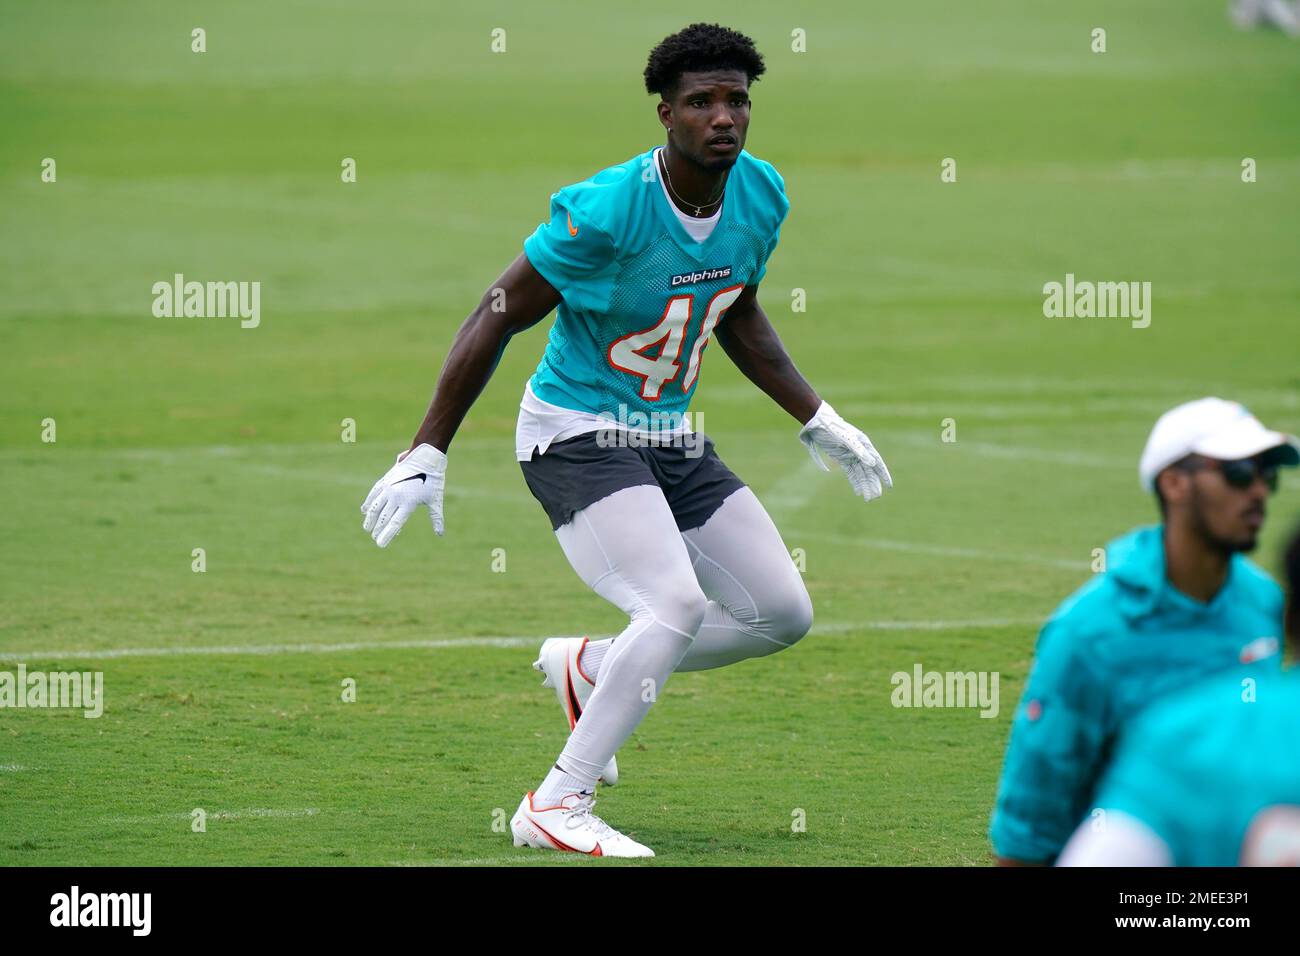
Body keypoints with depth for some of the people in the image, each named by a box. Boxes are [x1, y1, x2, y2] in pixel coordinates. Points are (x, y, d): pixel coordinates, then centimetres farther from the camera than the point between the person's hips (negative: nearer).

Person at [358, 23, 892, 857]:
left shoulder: (761, 197, -2)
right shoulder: (605, 211, -24)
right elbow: (498, 318, -16)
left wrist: (818, 422, 16)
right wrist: (427, 455, -16)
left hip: (670, 440, 8)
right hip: (575, 435, -8)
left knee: (783, 615, 7)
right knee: (676, 603, -26)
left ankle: (589, 669, 25)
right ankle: (555, 808, -17)